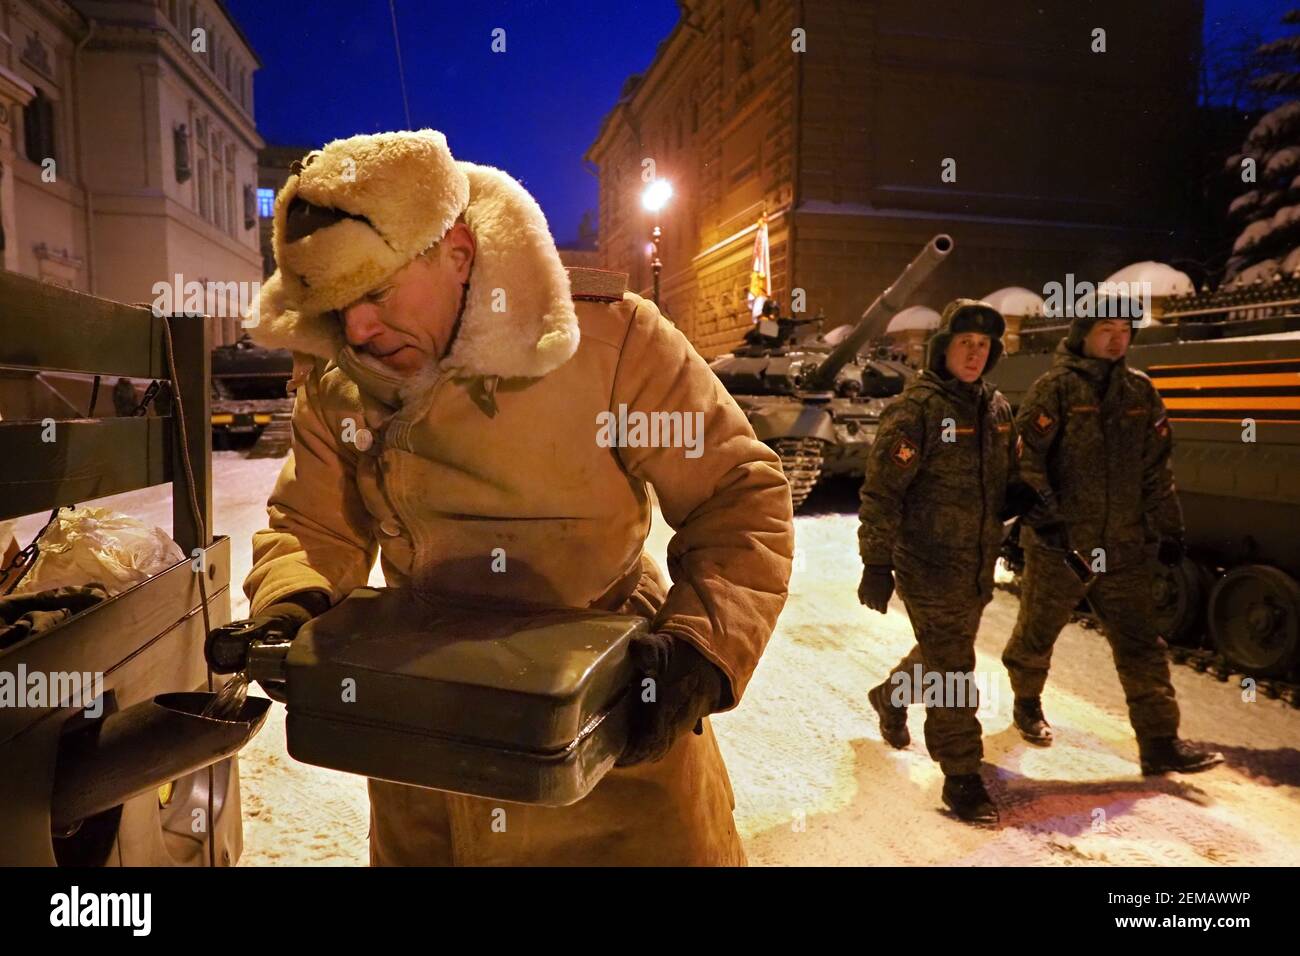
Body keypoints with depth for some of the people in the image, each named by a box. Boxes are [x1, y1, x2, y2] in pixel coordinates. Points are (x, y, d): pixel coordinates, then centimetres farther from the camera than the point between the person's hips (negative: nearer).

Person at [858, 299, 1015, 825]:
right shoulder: (916, 408, -14)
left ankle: (891, 696, 49)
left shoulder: (996, 407, 9)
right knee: (951, 668, -3)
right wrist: (877, 563, -18)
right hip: (930, 565, -8)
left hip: (979, 564, 8)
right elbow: (881, 490, -16)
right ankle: (961, 777, 10)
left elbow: (1007, 479, 22)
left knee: (947, 653, 22)